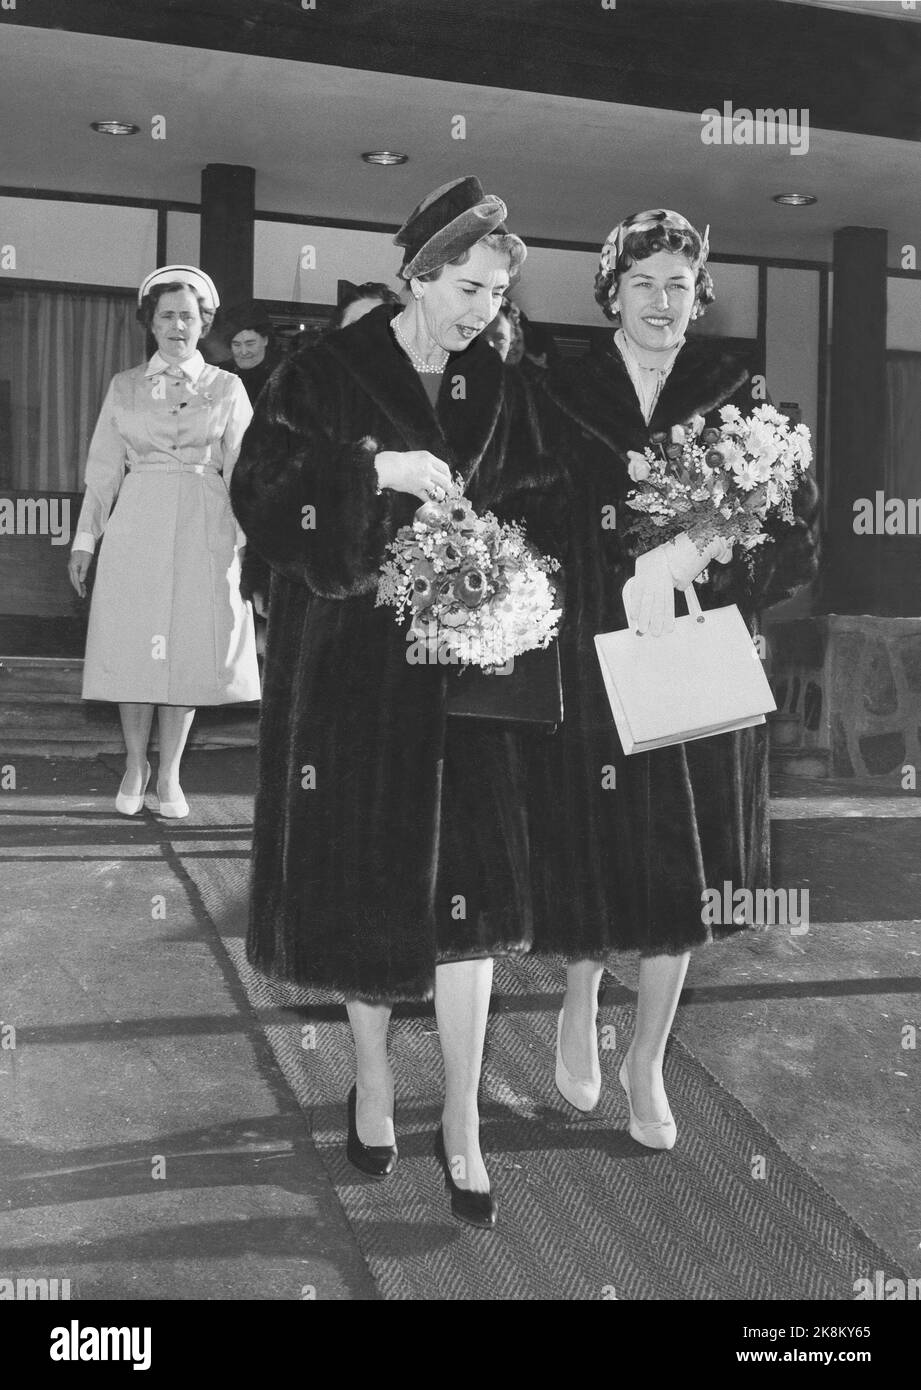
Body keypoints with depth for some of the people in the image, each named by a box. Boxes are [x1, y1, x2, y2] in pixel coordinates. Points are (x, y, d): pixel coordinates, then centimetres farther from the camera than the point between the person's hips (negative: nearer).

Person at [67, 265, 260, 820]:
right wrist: (85, 539, 5)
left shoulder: (227, 388, 8)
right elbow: (104, 469, 10)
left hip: (204, 528, -1)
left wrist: (248, 542, -3)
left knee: (190, 648, 0)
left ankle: (170, 773, 12)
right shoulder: (125, 386, 11)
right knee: (134, 646, 0)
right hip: (136, 525, 1)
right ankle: (135, 764, 16)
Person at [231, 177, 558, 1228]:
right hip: (349, 670, -2)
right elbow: (260, 491, -11)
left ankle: (461, 1122, 13)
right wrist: (377, 472, -22)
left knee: (467, 892, 0)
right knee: (361, 883, 8)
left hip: (464, 668, 3)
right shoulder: (324, 375, -4)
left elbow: (532, 509, 13)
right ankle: (372, 1080, 31)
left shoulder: (498, 391, 6)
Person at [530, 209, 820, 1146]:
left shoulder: (739, 400, 4)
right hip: (585, 677, -1)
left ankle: (647, 1062, 29)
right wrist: (624, 586, -14)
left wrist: (701, 561, -17)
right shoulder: (557, 400, 0)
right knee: (595, 863, 3)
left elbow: (796, 544, -1)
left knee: (681, 881, 7)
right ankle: (579, 1006, 36)